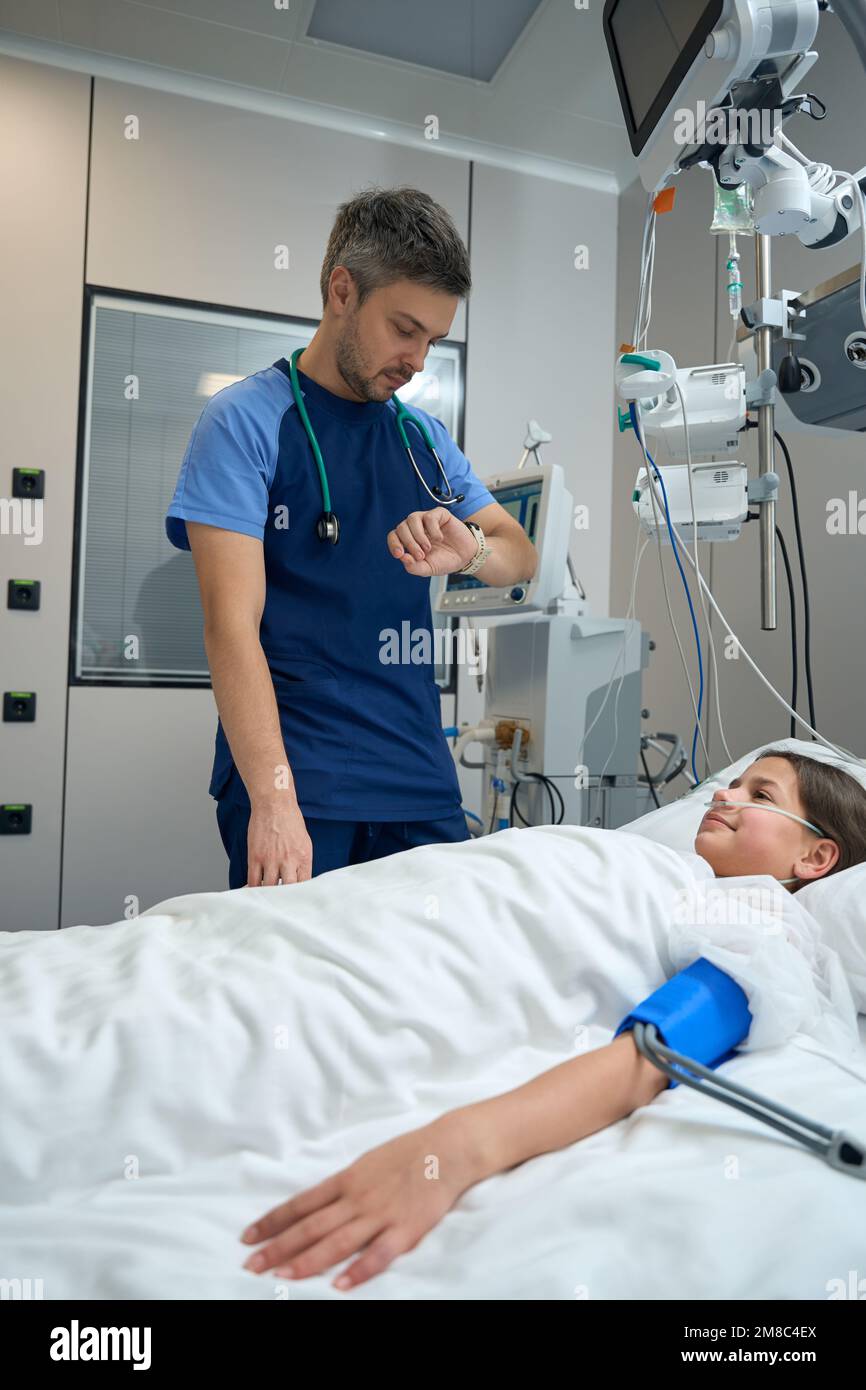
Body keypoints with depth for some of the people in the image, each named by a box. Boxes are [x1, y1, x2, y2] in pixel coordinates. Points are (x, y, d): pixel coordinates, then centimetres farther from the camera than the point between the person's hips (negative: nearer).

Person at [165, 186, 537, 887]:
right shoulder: (248, 417, -4)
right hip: (295, 782, -5)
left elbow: (522, 556, 15)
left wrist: (468, 551, -10)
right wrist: (273, 797, -23)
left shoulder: (425, 434, 15)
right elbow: (232, 624, -13)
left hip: (422, 780, 6)